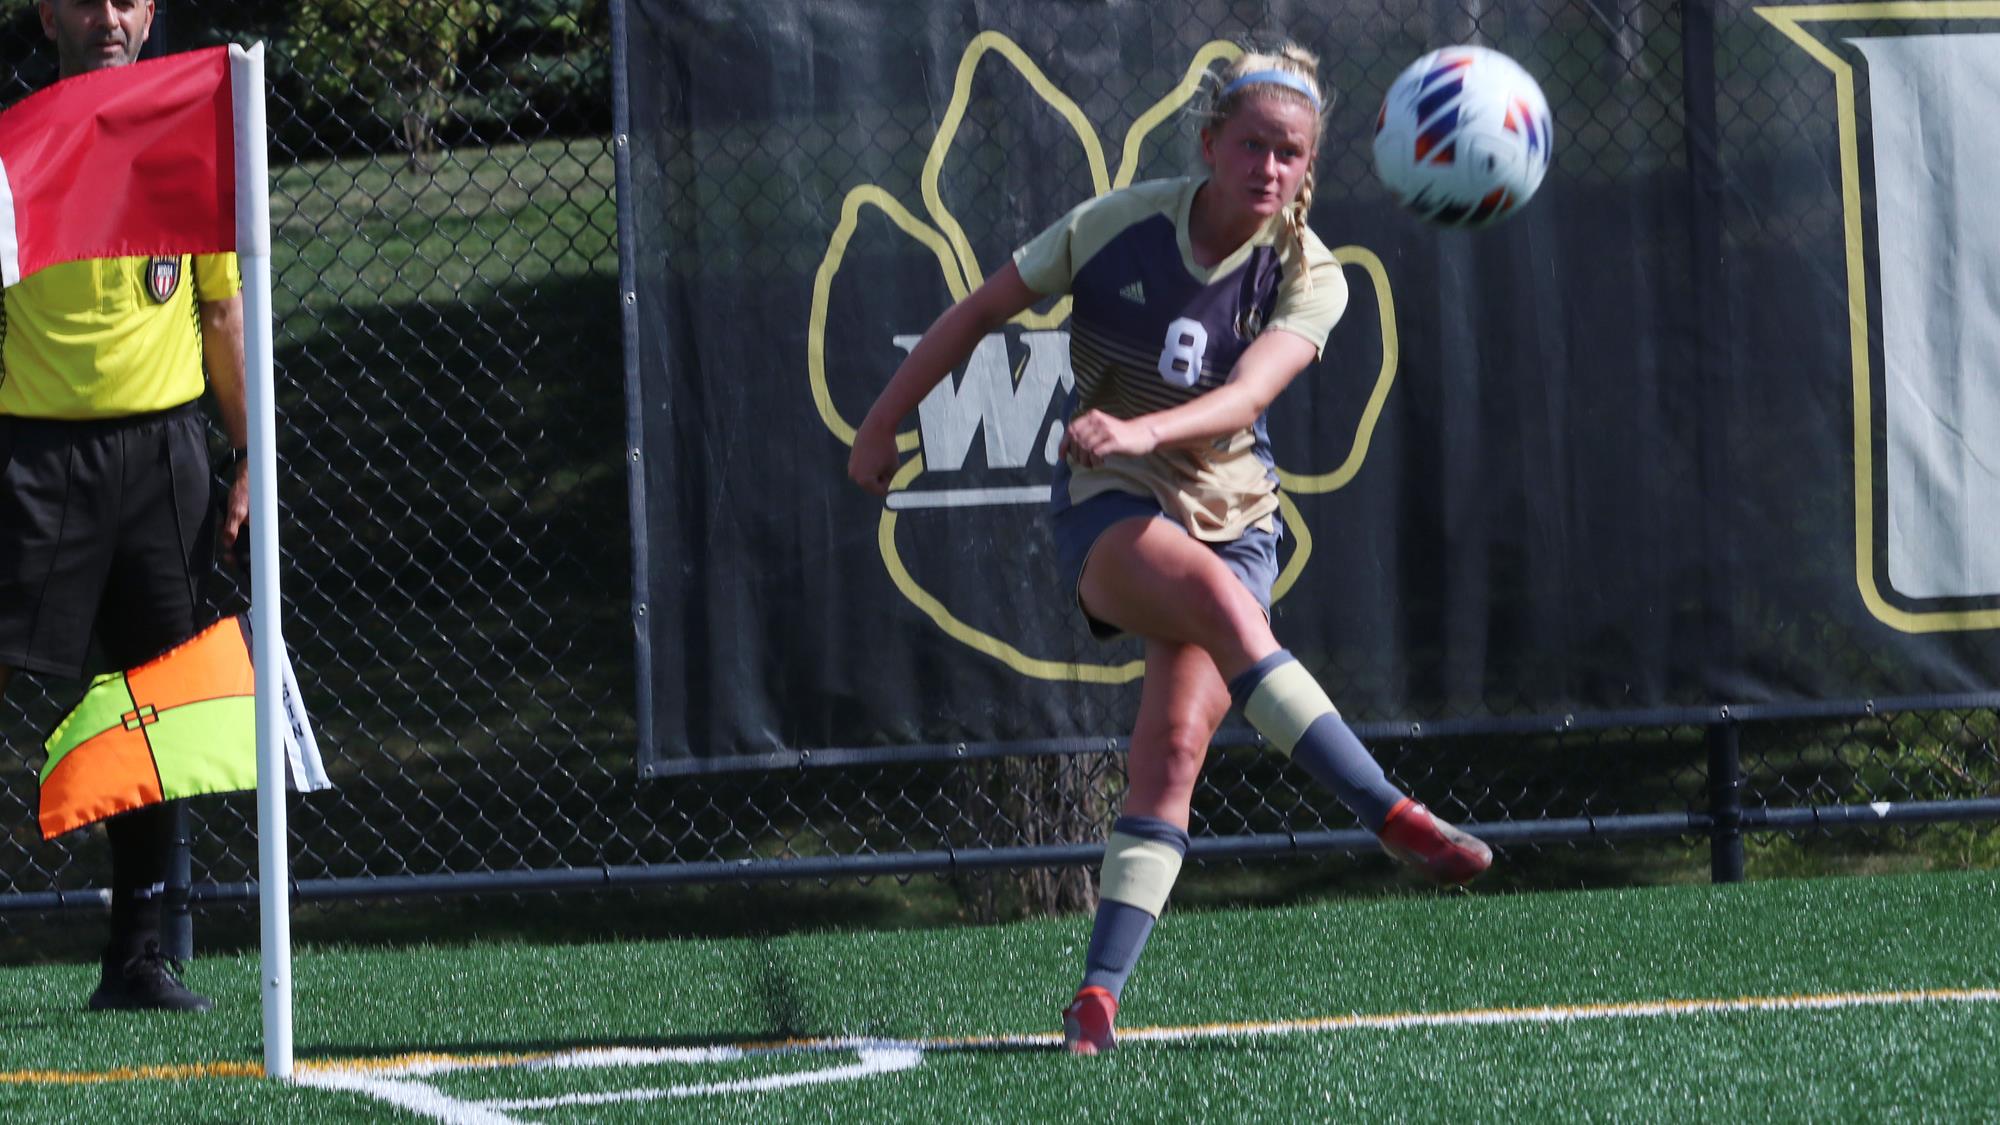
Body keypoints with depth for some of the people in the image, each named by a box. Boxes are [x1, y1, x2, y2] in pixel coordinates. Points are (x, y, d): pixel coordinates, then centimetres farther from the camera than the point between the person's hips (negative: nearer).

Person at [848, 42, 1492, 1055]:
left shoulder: (1307, 277, -9)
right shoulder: (1118, 225, -10)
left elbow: (1244, 397, -27)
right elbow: (975, 315, 3)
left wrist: (1141, 431, -46)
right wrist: (880, 429, 9)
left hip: (1231, 513, 2)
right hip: (1108, 508, -2)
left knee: (1176, 745, -17)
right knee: (1224, 600, -34)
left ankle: (1099, 994, -16)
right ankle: (1395, 820, -41)